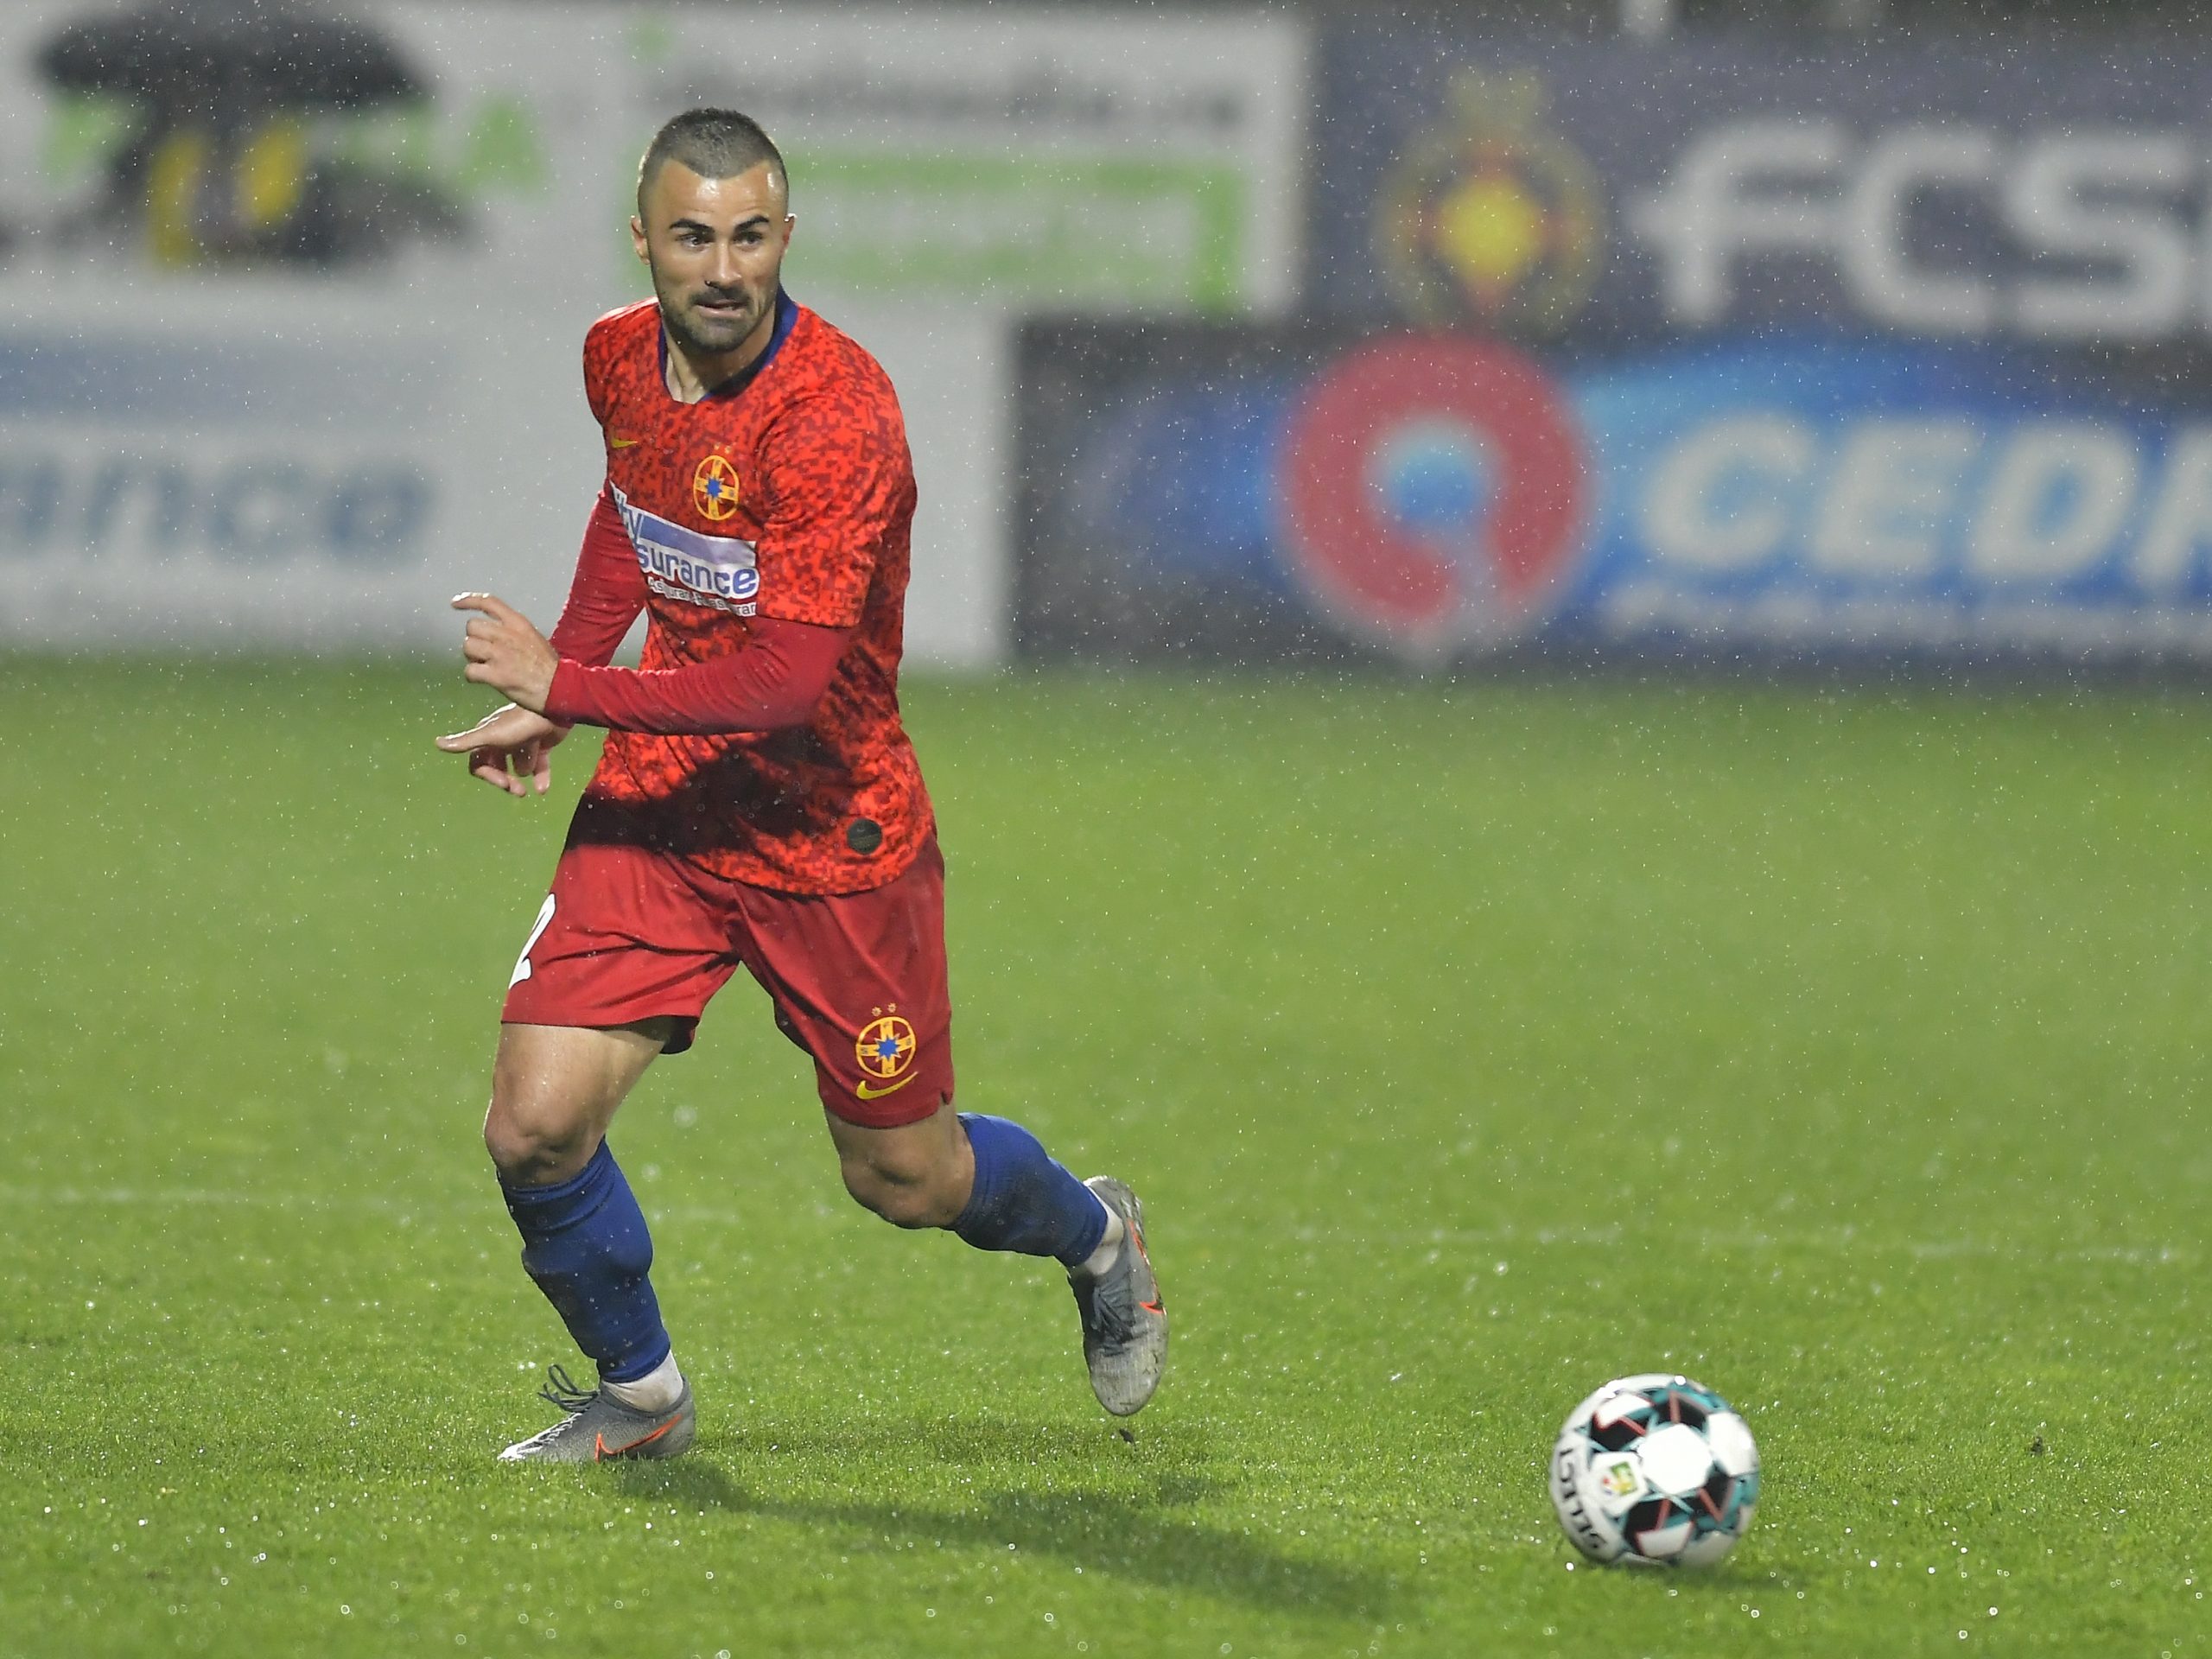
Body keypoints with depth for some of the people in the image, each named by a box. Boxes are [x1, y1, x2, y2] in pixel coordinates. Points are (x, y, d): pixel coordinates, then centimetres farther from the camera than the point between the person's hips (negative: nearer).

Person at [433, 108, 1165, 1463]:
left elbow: (788, 678, -30)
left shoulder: (838, 414, -25)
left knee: (906, 1179, 10)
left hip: (832, 834, -5)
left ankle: (1097, 1238, 45)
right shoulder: (620, 358, -3)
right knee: (537, 1124, -12)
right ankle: (639, 1394, 14)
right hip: (655, 810, 5)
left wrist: (566, 688, -27)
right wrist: (555, 681, 10)